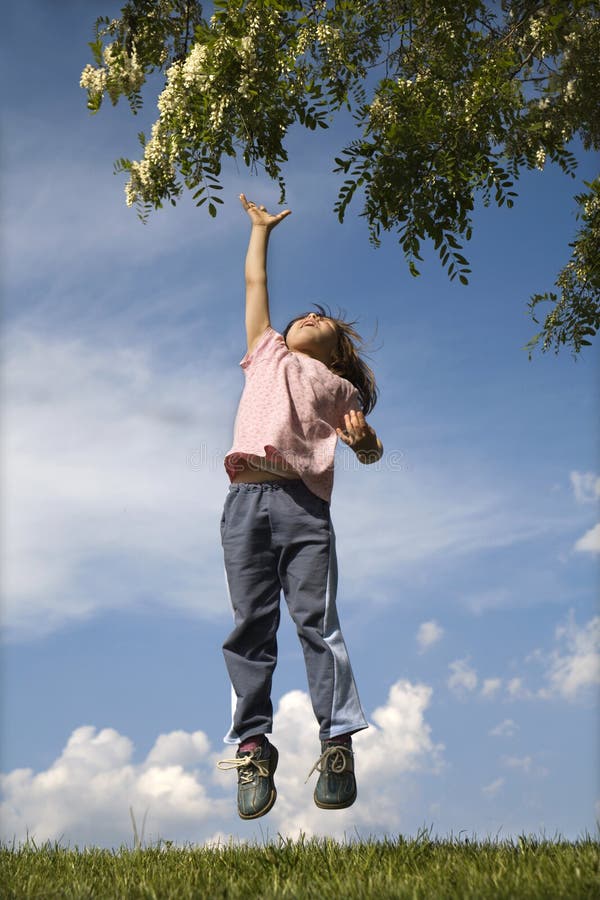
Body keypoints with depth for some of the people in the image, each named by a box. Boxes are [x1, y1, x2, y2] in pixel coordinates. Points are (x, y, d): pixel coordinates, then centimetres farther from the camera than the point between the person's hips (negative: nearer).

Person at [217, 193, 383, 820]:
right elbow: (255, 282, 36)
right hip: (245, 500, 2)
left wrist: (364, 438, -4)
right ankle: (252, 747, -5)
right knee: (250, 624, -5)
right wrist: (261, 228, 47)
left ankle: (337, 744, -12)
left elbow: (368, 452, 18)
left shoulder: (339, 387, 25)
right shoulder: (266, 353, 29)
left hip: (303, 504, -1)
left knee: (316, 620, -11)